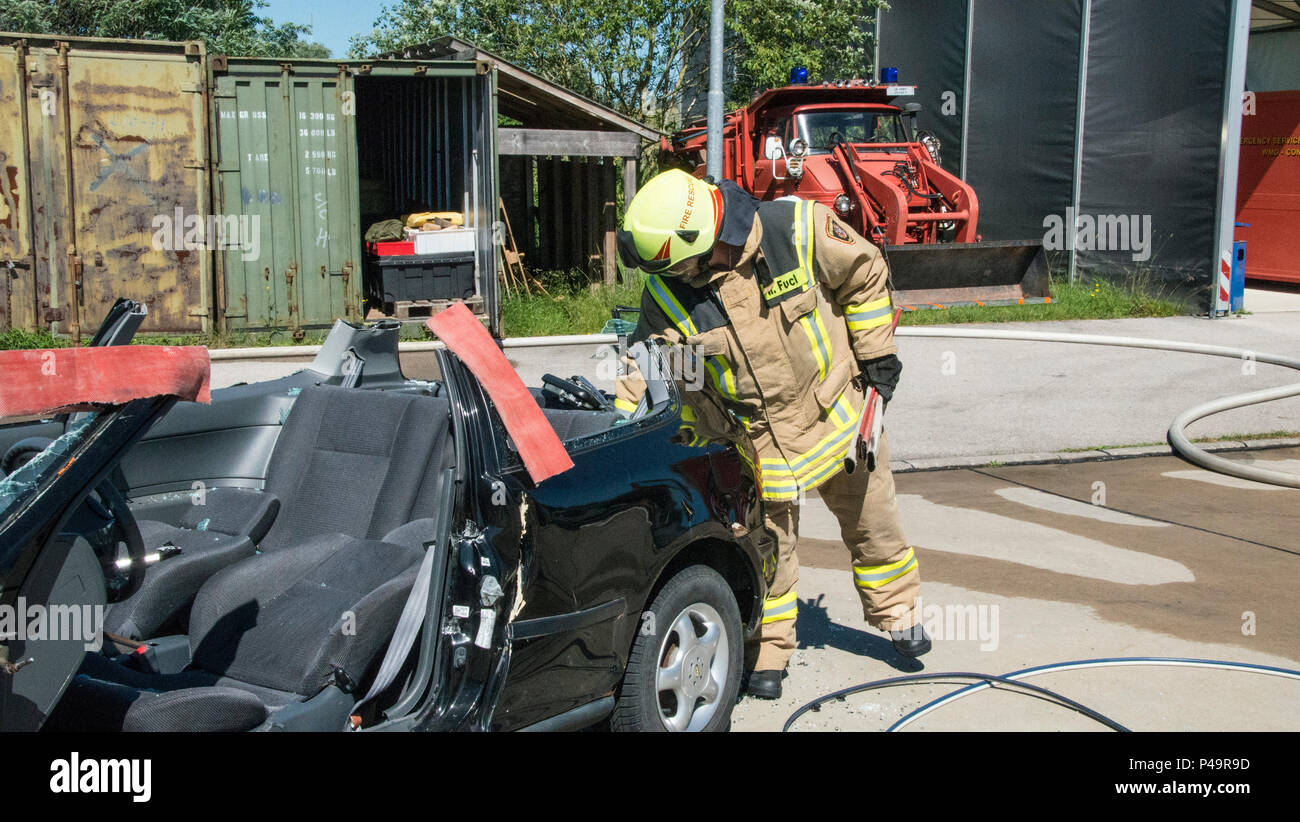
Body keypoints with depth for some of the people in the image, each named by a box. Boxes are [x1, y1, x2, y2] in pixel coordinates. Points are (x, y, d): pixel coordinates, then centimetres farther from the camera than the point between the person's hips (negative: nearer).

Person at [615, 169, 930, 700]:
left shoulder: (800, 229, -23)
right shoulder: (668, 292, -18)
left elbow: (866, 275, -5)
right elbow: (647, 373, -7)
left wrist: (876, 353, 0)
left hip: (839, 411, 0)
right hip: (759, 437, 0)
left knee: (871, 520, 17)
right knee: (767, 544, 4)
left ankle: (897, 612, 41)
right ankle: (768, 653, 24)